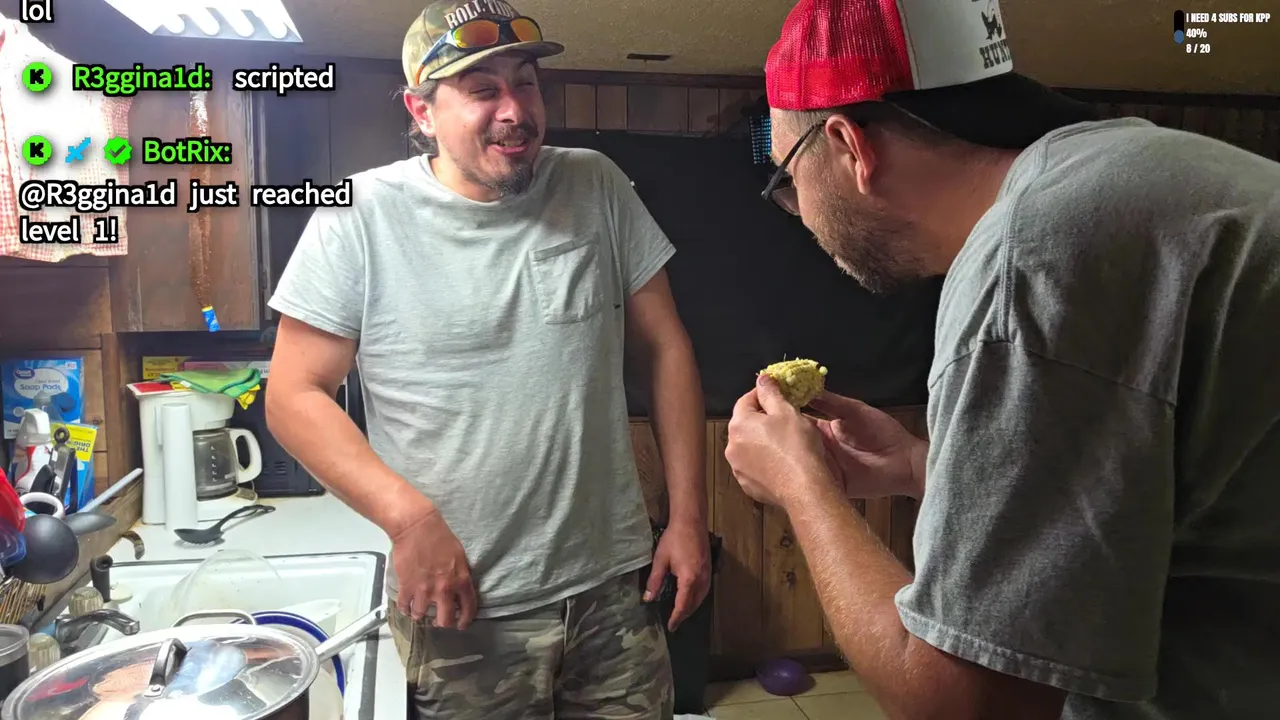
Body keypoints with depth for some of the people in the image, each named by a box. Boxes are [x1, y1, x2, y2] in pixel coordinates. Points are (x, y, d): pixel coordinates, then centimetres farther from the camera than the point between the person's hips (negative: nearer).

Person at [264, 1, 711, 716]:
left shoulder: (596, 187, 0)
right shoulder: (361, 215, -8)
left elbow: (666, 349, 3)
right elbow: (296, 393, -6)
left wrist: (689, 516, 0)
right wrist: (410, 517, -18)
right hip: (462, 606, -2)